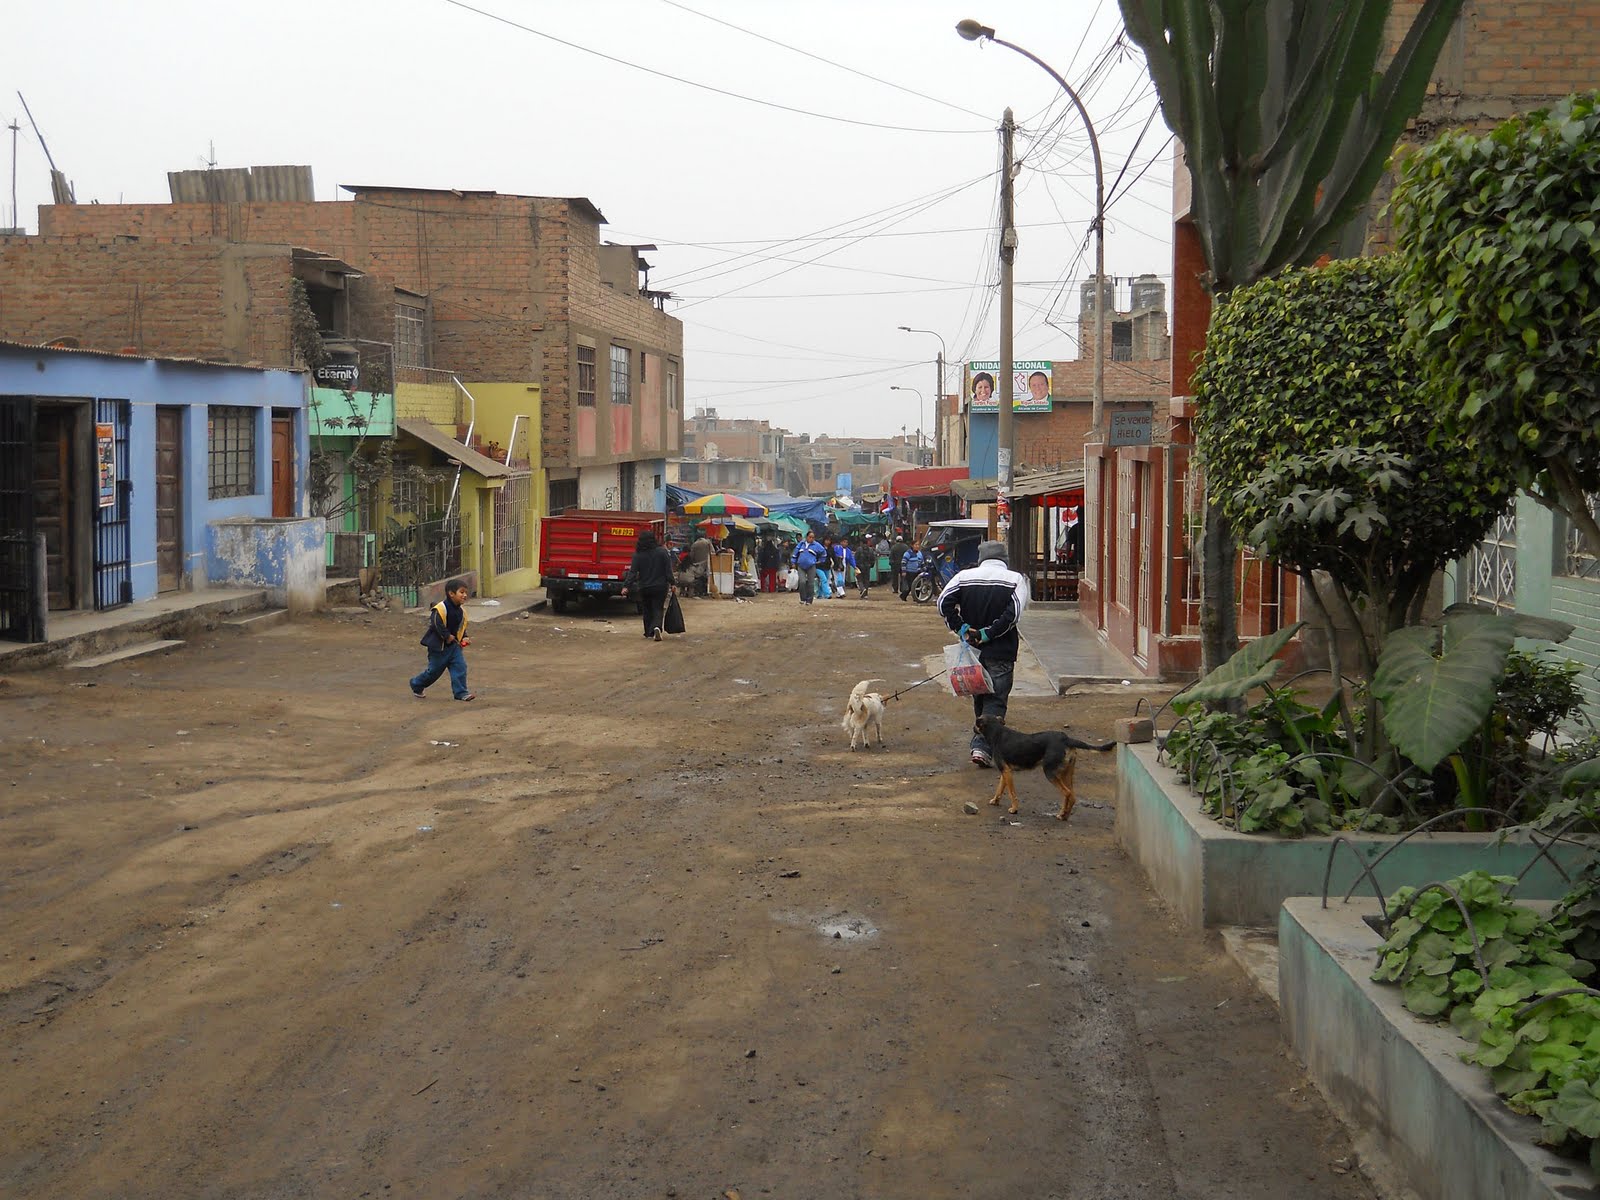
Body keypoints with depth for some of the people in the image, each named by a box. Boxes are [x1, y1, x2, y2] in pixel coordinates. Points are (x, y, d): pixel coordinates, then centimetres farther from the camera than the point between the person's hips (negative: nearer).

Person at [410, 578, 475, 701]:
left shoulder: (461, 612, 5)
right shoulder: (440, 609, -20)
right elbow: (437, 624, -26)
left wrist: (464, 638, 1)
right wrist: (447, 636, -21)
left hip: (453, 645, 6)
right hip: (438, 646, -6)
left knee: (460, 666, -7)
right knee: (434, 670, 5)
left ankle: (460, 692, -2)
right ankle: (416, 684, 29)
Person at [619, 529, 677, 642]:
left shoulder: (638, 555, -7)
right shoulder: (663, 552, -6)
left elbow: (632, 572, -11)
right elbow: (668, 570, -7)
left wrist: (626, 586, -12)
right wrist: (672, 584, -2)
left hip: (644, 588, 1)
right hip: (660, 587, -1)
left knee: (647, 610, 17)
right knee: (658, 609, 2)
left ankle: (649, 632, 22)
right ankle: (656, 627, -24)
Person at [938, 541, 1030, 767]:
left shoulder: (965, 576, 4)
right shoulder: (1015, 579, -2)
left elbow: (944, 602, -8)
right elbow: (1014, 613, -15)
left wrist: (961, 629, -5)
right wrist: (987, 634, -12)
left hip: (973, 649, 3)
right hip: (1001, 652, -3)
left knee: (979, 698, 18)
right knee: (996, 700, 1)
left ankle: (979, 743, 19)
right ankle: (983, 746, -12)